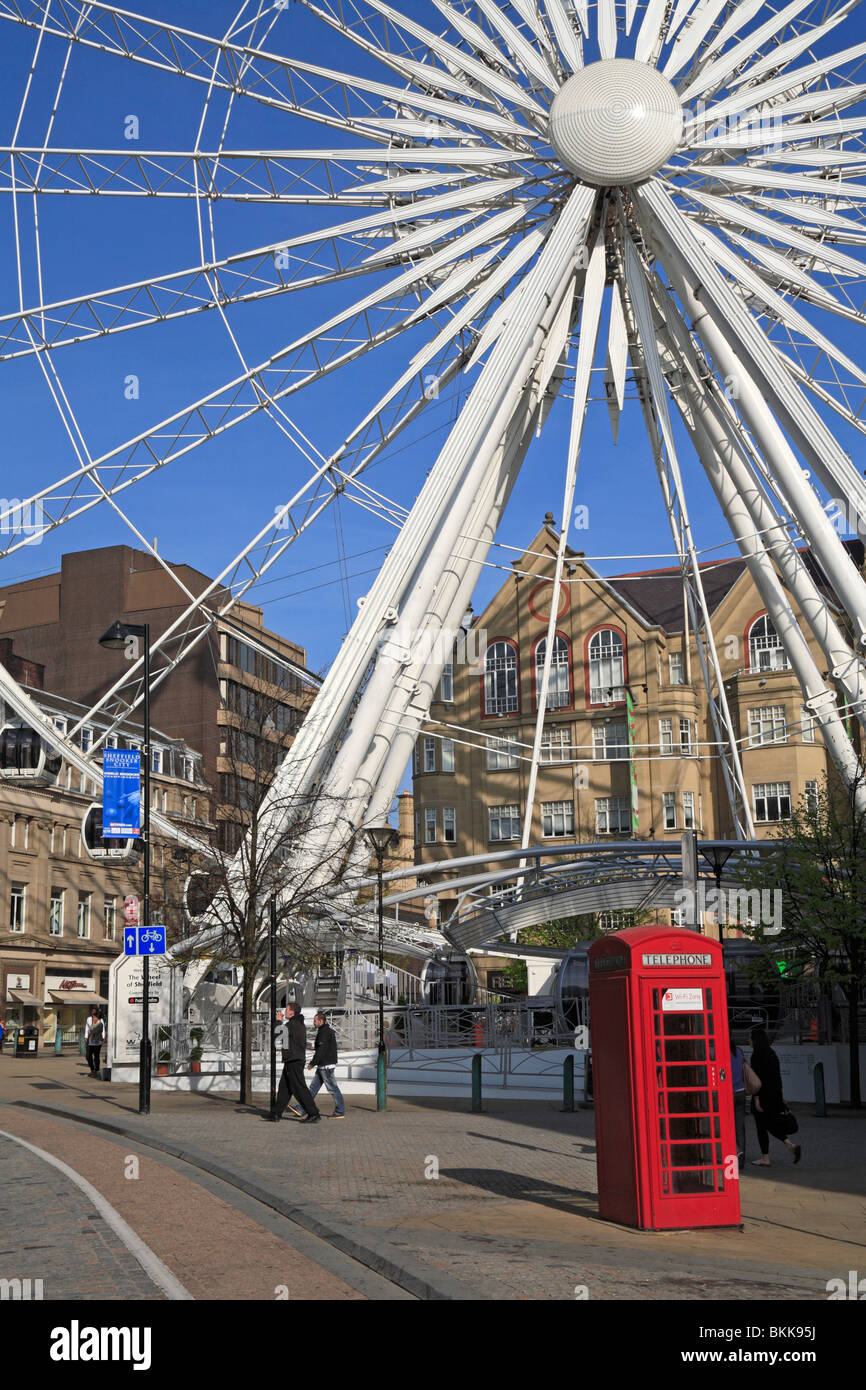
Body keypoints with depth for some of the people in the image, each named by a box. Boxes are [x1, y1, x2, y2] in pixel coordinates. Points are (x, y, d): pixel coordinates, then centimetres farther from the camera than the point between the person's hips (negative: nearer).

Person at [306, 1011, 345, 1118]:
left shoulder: (324, 1032, -15)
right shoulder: (328, 1030, 17)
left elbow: (321, 1050, -21)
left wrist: (312, 1063, -16)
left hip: (326, 1065, -10)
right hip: (322, 1065, 10)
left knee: (333, 1088, -5)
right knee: (314, 1087, 11)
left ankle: (340, 1112, -2)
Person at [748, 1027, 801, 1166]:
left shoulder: (756, 1056, -15)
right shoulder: (772, 1054, 10)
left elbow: (756, 1079, -19)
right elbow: (778, 1075, 15)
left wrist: (756, 1099, -18)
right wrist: (780, 1095, 21)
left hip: (762, 1095, -8)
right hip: (775, 1095, 8)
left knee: (761, 1127, 3)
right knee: (770, 1124, 16)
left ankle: (765, 1159, 8)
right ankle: (791, 1145, 0)